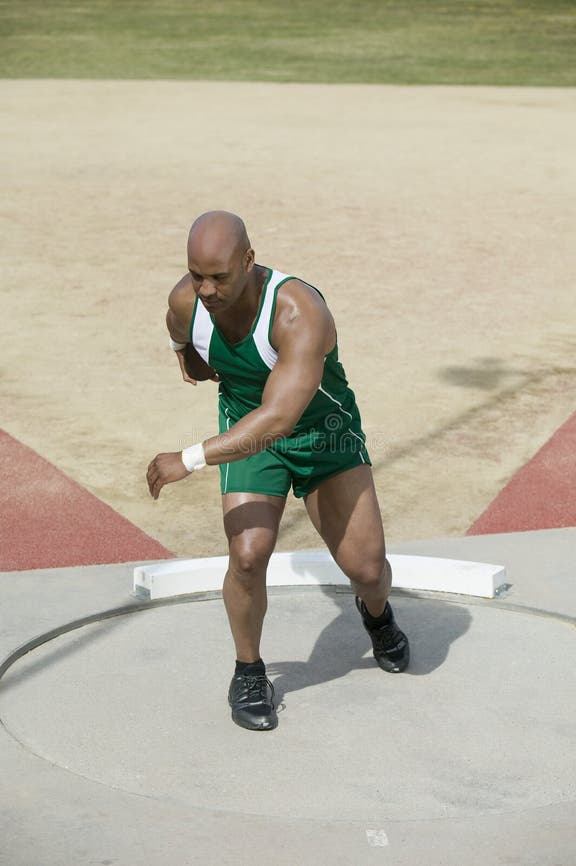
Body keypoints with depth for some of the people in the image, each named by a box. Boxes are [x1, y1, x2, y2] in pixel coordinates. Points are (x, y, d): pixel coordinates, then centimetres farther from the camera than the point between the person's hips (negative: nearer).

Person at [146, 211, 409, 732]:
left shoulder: (300, 313, -37)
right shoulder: (186, 301, -20)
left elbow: (277, 419, -43)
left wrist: (189, 461, -40)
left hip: (326, 433, -3)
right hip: (248, 433, 3)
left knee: (366, 567, -6)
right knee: (247, 557, -18)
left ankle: (376, 613, 32)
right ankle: (248, 674, 5)